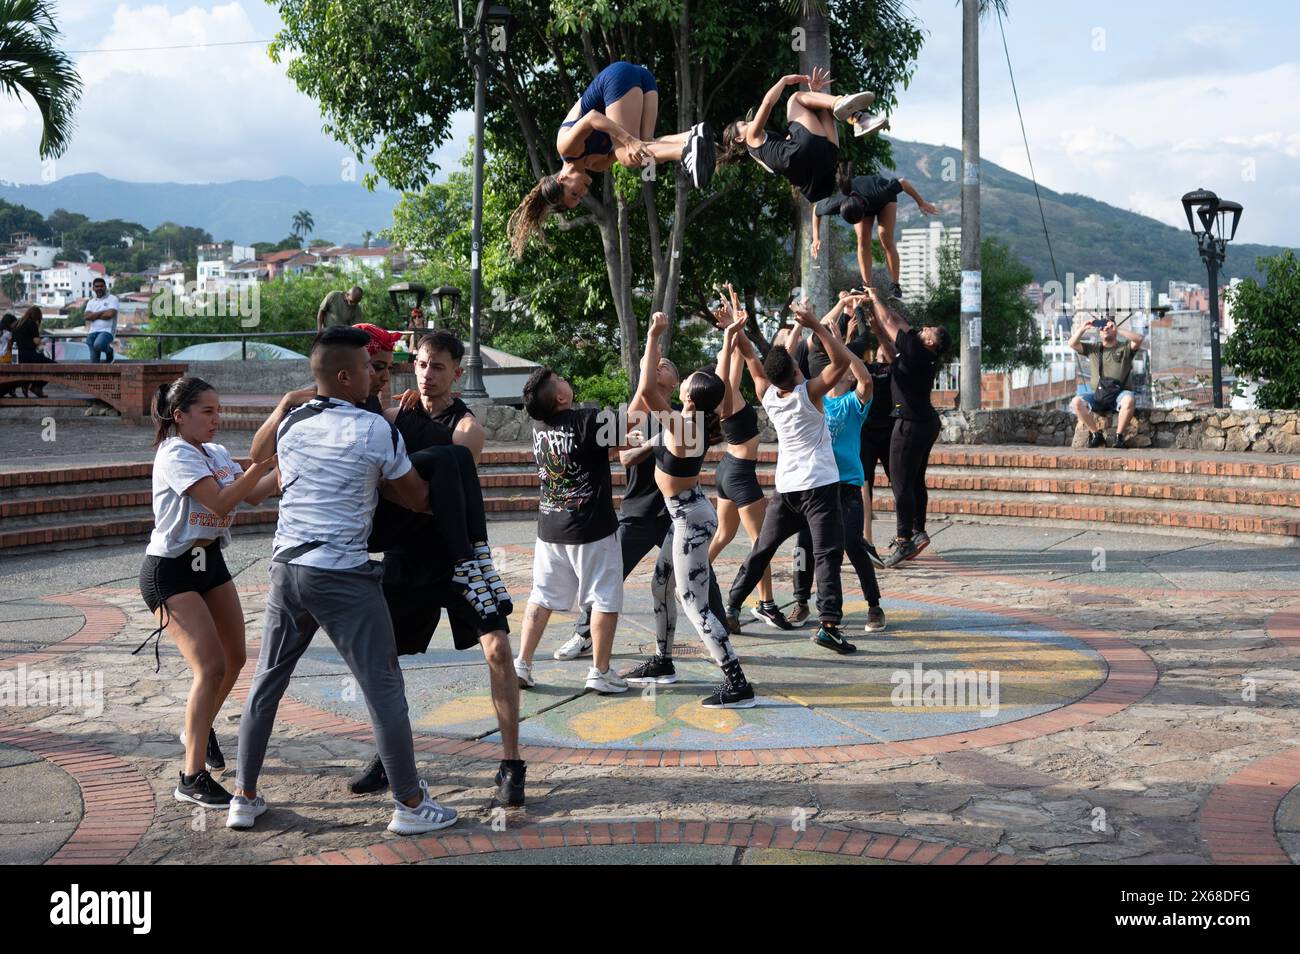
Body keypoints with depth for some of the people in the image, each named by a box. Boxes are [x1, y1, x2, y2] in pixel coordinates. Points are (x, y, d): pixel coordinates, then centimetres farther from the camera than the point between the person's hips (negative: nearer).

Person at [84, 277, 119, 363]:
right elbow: (87, 317, -1)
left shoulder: (112, 299, 3)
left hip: (107, 330, -5)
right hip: (93, 331, 5)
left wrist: (95, 315, -1)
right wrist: (103, 312, -7)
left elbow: (110, 314, -13)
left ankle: (109, 350, 1)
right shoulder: (91, 302, 18)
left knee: (98, 345, -33)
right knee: (94, 359, -10)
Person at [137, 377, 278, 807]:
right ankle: (193, 778, -9)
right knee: (211, 667, -16)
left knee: (234, 658, 14)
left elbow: (254, 495, 3)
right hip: (170, 572, -9)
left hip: (210, 561, 9)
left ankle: (200, 729, 42)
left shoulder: (217, 454, 8)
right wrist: (264, 460, -29)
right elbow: (221, 501, -26)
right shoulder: (175, 456, -17)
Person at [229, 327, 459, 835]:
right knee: (384, 687, 2)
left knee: (266, 681, 15)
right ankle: (410, 805, 9)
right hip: (343, 575, -6)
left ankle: (244, 798, 21)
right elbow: (418, 499, 2)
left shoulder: (290, 426, 8)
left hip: (286, 567, 6)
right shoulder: (376, 432, -8)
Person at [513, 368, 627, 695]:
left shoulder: (539, 425, 3)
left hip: (550, 529, 6)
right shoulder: (589, 421, -18)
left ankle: (521, 665, 14)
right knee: (606, 600, 5)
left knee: (542, 597, 14)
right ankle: (600, 672, 8)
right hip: (592, 529, -6)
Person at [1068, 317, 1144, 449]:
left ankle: (1119, 436, -21)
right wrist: (1082, 329, -5)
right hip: (1097, 395, 2)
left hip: (1119, 394, -2)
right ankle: (1096, 434, -12)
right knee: (1076, 402, -26)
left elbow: (1139, 339, -7)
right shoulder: (1093, 348, 21)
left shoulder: (1125, 348, 12)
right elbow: (1072, 344, 10)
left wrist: (1118, 330, -13)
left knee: (1129, 399, -37)